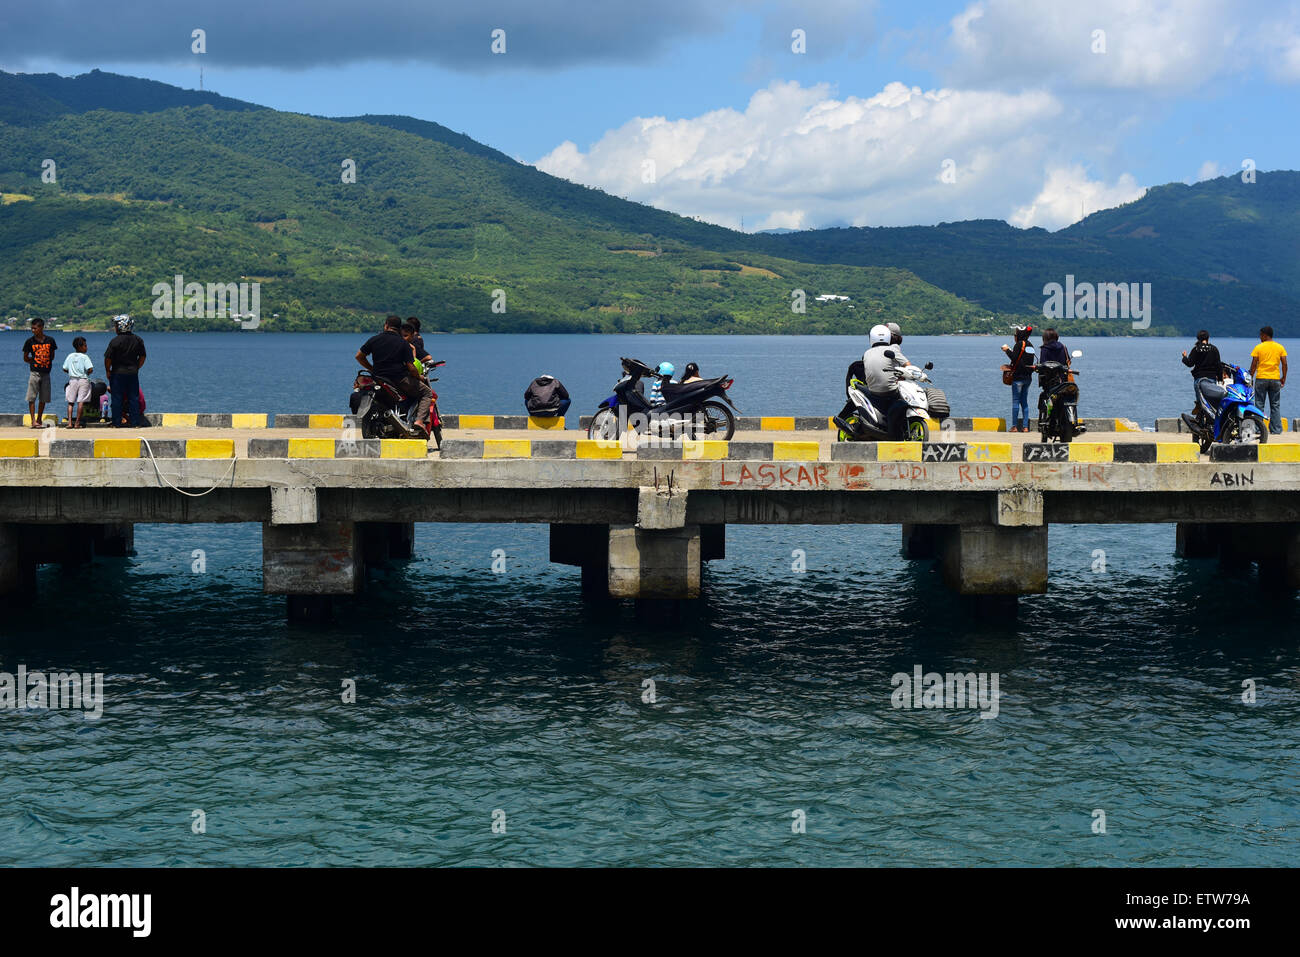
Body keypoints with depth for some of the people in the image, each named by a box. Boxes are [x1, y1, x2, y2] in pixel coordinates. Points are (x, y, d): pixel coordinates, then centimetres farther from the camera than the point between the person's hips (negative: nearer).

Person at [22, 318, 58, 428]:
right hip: (34, 372, -2)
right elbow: (25, 358, 7)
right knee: (32, 397, -7)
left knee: (43, 398, 7)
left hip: (46, 373, 2)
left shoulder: (50, 341, 4)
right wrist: (35, 361, -1)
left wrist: (48, 363, 2)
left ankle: (39, 420, 19)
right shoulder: (30, 341, -1)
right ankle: (33, 421, -8)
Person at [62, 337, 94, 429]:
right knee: (81, 401, -2)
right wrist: (87, 373, 5)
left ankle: (70, 422, -2)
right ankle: (77, 423, -4)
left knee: (70, 402, 8)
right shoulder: (84, 357, -8)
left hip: (72, 380, 4)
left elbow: (65, 369, 6)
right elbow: (90, 369, -16)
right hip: (83, 380, -4)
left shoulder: (70, 356, 6)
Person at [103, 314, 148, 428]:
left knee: (117, 399, 3)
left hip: (118, 373, -4)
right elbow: (142, 357, 8)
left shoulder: (115, 341, -14)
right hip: (133, 373, 4)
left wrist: (107, 371, 1)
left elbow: (108, 358, -12)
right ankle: (136, 423, 8)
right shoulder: (138, 340, 2)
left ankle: (117, 423, 4)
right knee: (134, 398, 8)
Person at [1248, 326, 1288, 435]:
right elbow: (1284, 364, 2)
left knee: (1259, 405, 3)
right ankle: (1276, 429, 3)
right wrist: (1284, 378, 11)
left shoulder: (1258, 348, -4)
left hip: (1261, 378, -2)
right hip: (1275, 379, 2)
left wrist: (1251, 377, 3)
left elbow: (1254, 364, -5)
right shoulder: (1280, 347, 4)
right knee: (1275, 405, 7)